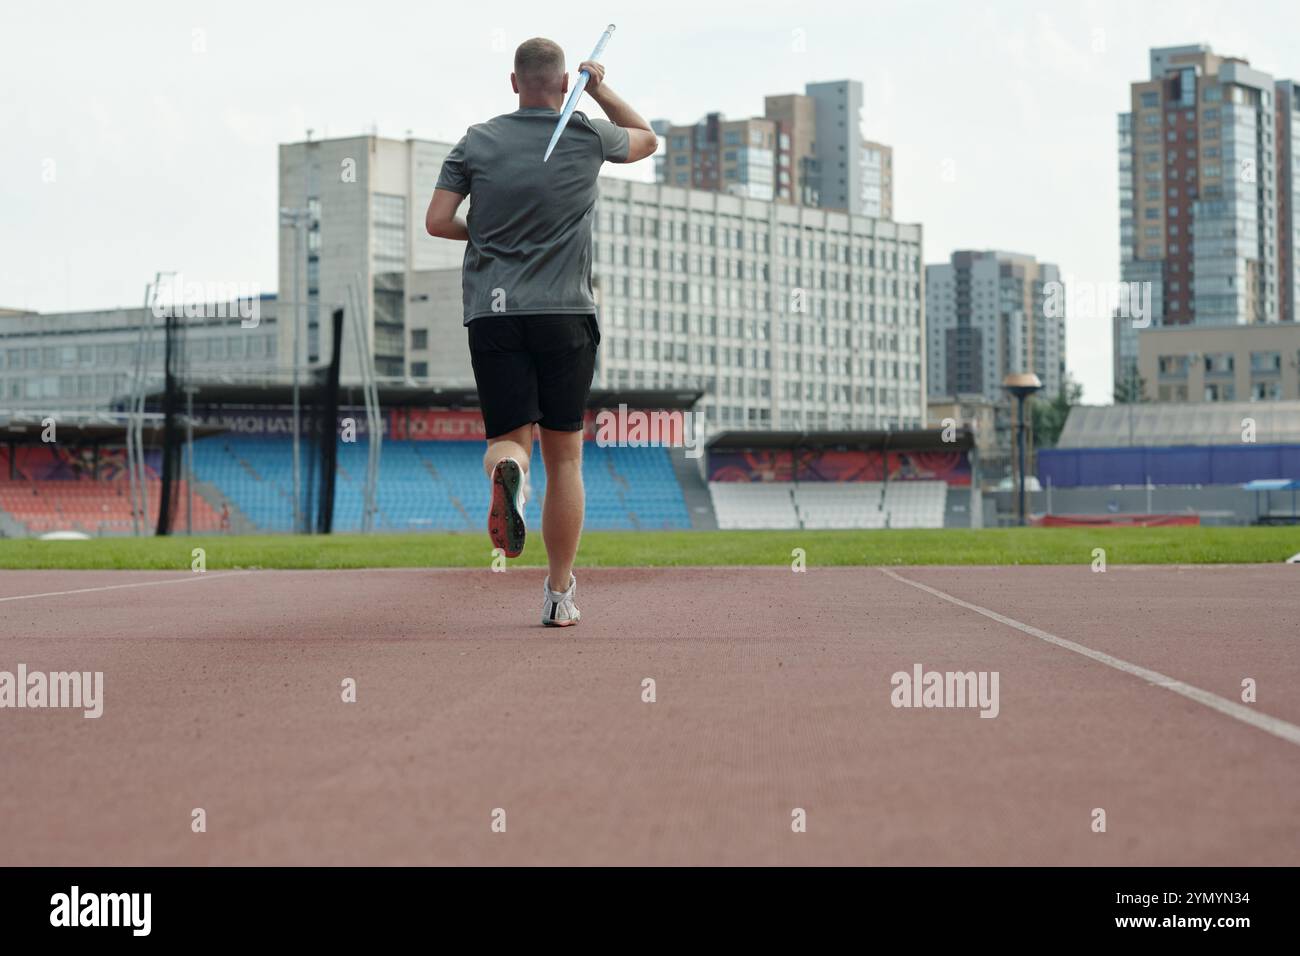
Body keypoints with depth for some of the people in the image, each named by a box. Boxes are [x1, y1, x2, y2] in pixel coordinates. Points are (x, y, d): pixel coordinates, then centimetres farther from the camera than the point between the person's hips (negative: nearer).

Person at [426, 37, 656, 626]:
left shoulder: (477, 142, 5)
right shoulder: (588, 138, 3)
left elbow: (437, 220, 1)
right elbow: (646, 138, 24)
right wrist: (600, 89, 26)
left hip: (491, 312, 1)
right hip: (564, 313, 0)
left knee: (509, 436, 4)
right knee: (564, 456, 8)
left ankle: (507, 469, -35)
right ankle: (559, 594, 9)